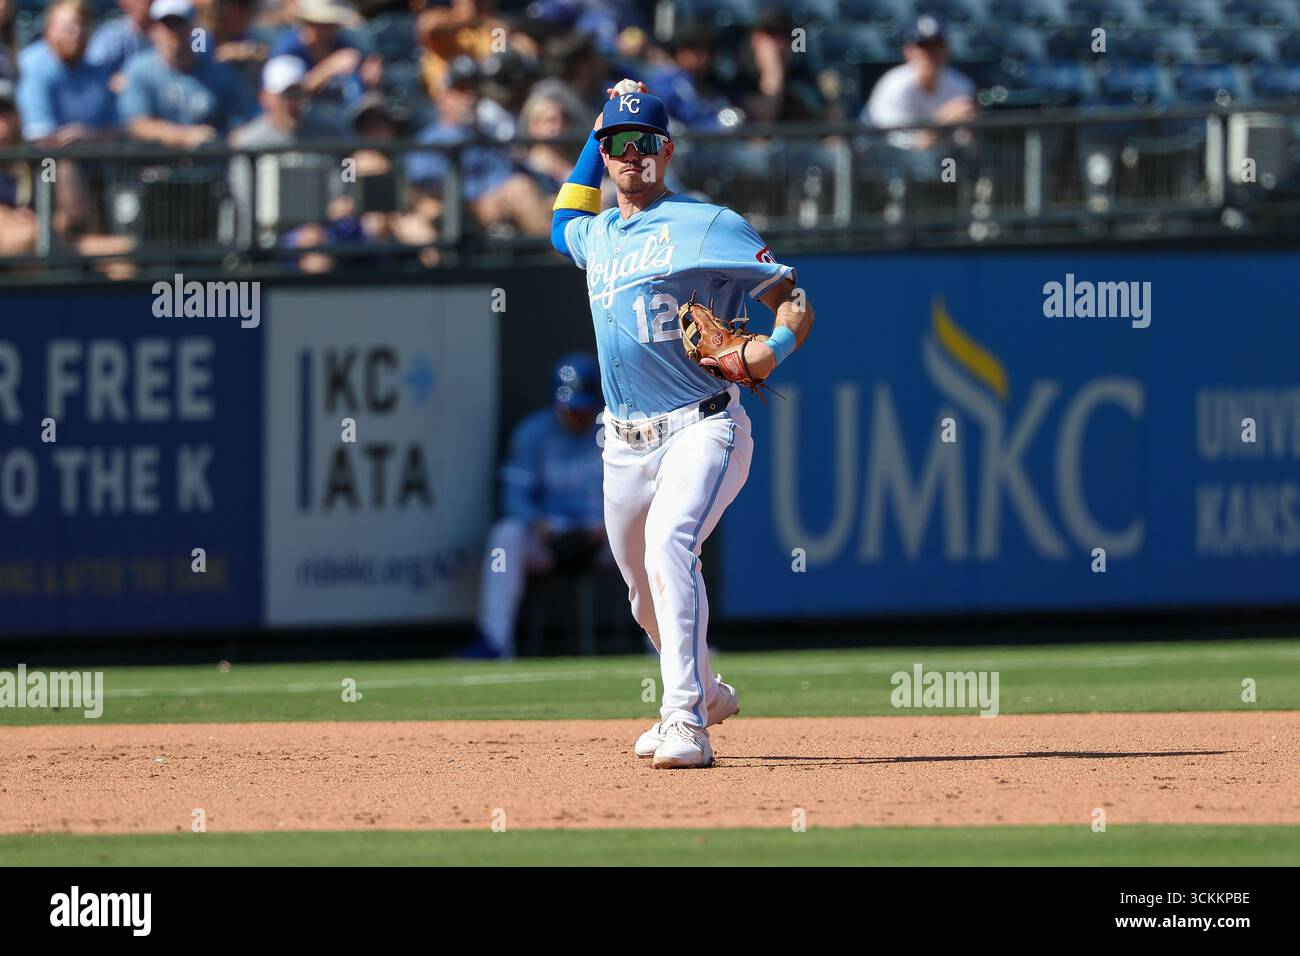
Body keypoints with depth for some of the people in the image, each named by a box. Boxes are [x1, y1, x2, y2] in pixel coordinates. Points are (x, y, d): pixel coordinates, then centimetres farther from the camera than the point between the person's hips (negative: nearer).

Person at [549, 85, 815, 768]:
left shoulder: (706, 225, -5)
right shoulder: (595, 237, 15)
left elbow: (793, 300, -6)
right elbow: (563, 223, 41)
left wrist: (776, 345, -28)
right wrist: (599, 129, 30)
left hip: (702, 429, -7)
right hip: (626, 445, 7)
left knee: (668, 544, -30)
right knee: (644, 588, 15)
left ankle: (687, 724, -34)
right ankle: (704, 694, 42)